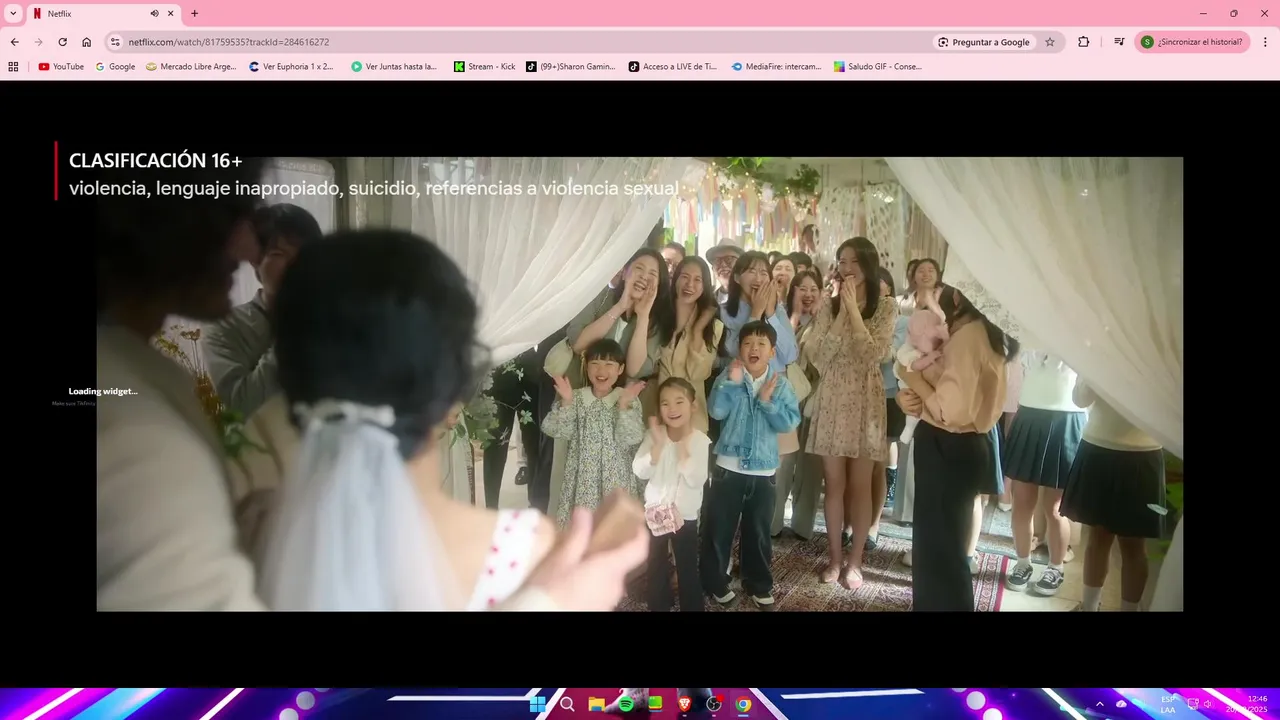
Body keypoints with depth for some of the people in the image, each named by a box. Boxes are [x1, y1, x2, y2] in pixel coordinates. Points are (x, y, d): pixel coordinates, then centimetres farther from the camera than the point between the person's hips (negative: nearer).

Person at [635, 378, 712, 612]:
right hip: (656, 512, 2)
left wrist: (683, 447, -26)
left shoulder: (701, 440, -13)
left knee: (688, 569, 6)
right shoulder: (654, 435, -8)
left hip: (685, 515, -2)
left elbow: (696, 481, -22)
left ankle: (692, 608, 22)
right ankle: (658, 607, 33)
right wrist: (658, 444, -26)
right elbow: (640, 471, -16)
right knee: (656, 568, 16)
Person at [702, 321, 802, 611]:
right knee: (719, 528, 7)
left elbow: (790, 423, -10)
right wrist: (731, 382, -24)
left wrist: (768, 400, -19)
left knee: (759, 531, 14)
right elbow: (716, 411, -18)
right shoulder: (728, 377, -4)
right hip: (728, 466, -1)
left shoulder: (781, 384, -1)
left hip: (763, 470, 1)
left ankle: (759, 585, 29)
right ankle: (716, 583, 24)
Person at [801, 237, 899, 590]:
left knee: (859, 486, 6)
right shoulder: (828, 307, 6)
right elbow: (817, 356, -6)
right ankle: (835, 558, 19)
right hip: (832, 400, 2)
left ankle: (855, 561, 17)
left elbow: (874, 355, -16)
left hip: (865, 401, -2)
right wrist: (841, 312, -10)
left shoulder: (886, 309, -1)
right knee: (834, 485, 8)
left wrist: (853, 309, -13)